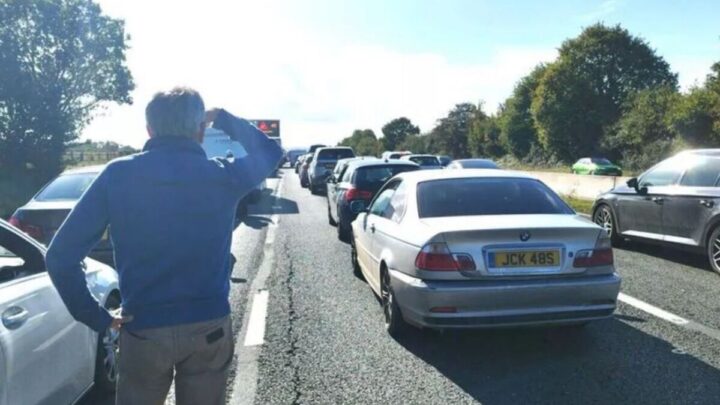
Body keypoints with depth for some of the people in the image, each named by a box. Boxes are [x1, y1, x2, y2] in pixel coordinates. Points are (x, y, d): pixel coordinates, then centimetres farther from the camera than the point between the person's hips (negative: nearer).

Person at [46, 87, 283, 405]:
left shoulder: (117, 175, -8)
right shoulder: (222, 175, -7)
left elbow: (60, 256, -9)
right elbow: (270, 152, 15)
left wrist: (95, 316, -1)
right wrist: (223, 118, 17)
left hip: (143, 331, 0)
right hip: (209, 327, 1)